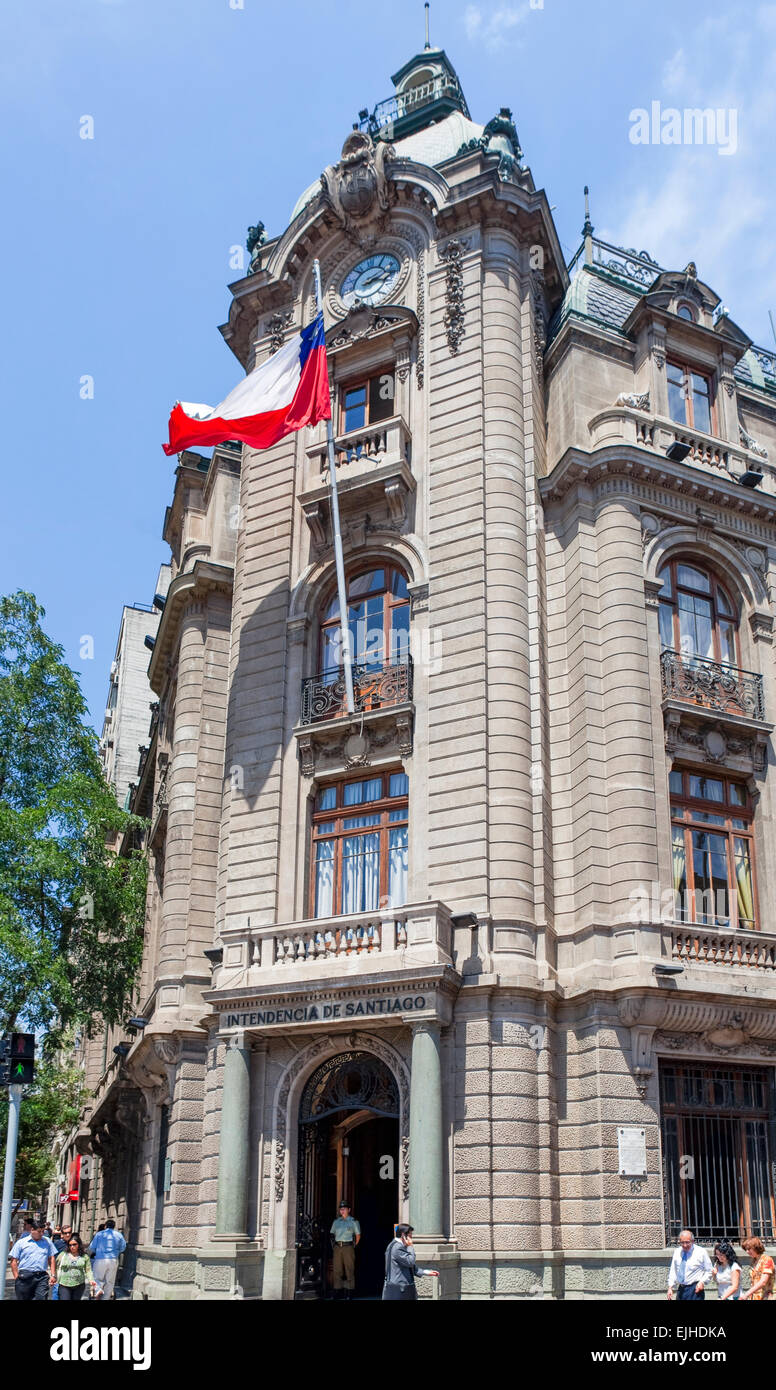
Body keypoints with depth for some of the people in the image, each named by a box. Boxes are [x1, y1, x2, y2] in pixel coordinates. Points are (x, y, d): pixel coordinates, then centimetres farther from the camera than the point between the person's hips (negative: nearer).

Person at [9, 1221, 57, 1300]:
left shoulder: (47, 1242, 12)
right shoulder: (21, 1242, 4)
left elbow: (51, 1259, 15)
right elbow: (14, 1261, 3)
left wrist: (53, 1275, 6)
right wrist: (17, 1277, -4)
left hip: (42, 1277, 1)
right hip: (25, 1276, -1)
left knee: (41, 1298, -13)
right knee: (24, 1299, 5)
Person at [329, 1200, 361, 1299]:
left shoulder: (353, 1221, 1)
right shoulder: (336, 1221, 12)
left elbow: (358, 1235, 5)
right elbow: (332, 1234, 19)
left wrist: (353, 1246, 4)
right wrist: (334, 1244, 8)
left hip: (348, 1247, -4)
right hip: (337, 1247, 4)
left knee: (349, 1270, -3)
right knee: (337, 1270, 4)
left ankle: (349, 1291, 1)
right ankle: (337, 1290, 10)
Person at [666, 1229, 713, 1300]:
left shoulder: (701, 1252, -4)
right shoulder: (677, 1252, 9)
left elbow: (709, 1271, 2)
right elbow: (673, 1271, 15)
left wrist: (702, 1282, -13)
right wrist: (670, 1287, 5)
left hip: (695, 1290, -5)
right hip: (680, 1290, 5)